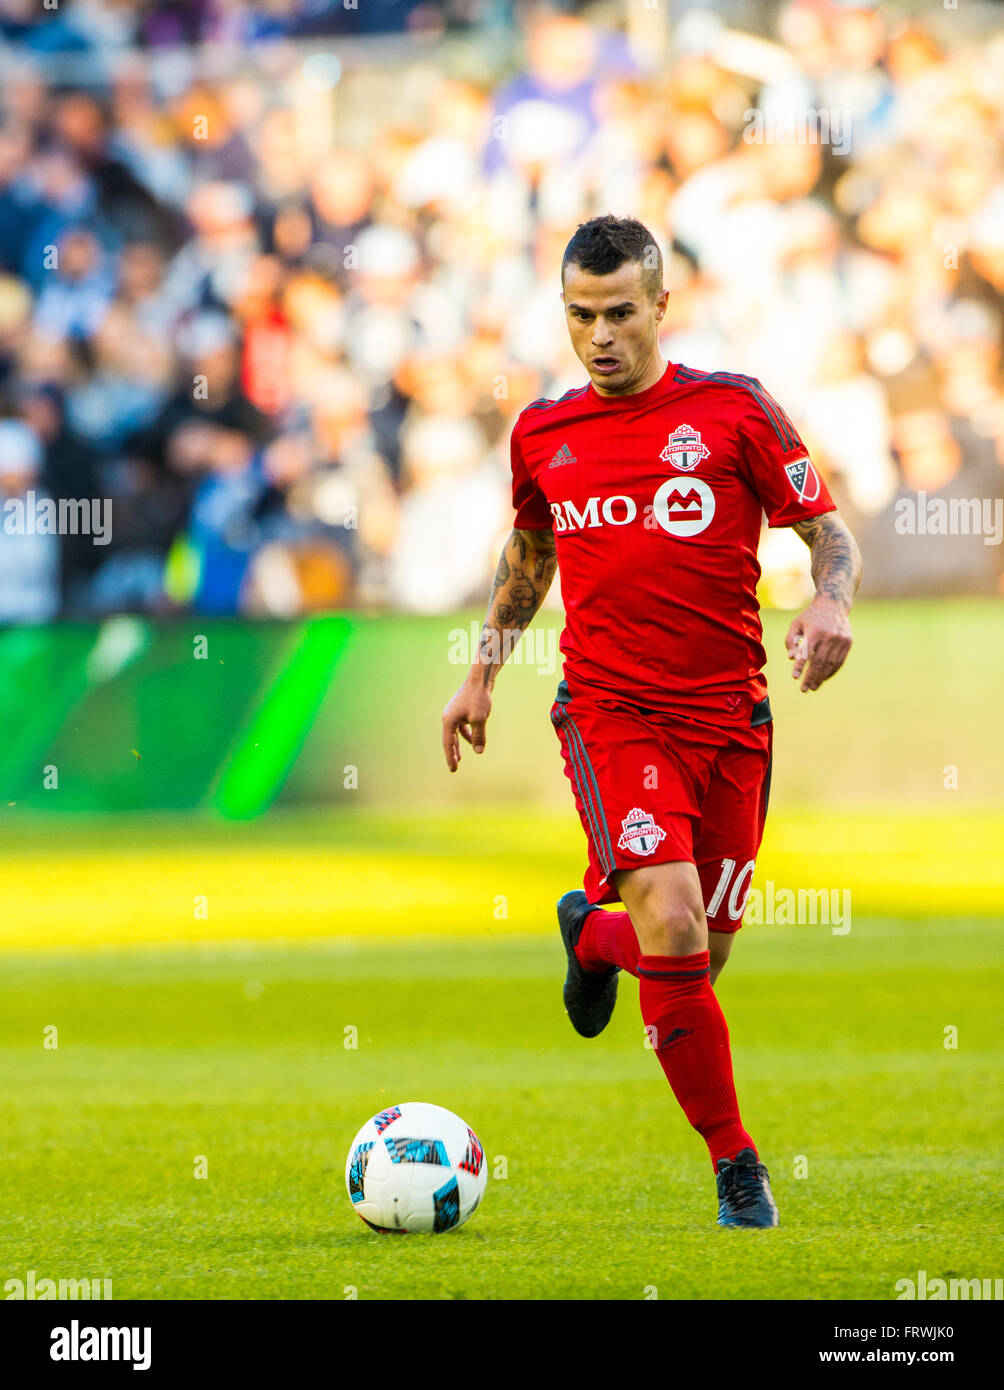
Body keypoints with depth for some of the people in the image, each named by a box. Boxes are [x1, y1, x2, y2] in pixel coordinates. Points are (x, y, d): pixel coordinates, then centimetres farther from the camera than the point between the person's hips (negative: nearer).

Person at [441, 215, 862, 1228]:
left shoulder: (733, 410, -1)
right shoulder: (542, 434, 7)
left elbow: (828, 532, 3)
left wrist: (830, 602, -17)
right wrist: (485, 667, 19)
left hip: (728, 715, 1)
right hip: (610, 714, -1)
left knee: (703, 955, 6)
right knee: (673, 932, -21)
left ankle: (594, 932, 43)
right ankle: (734, 1164, -7)